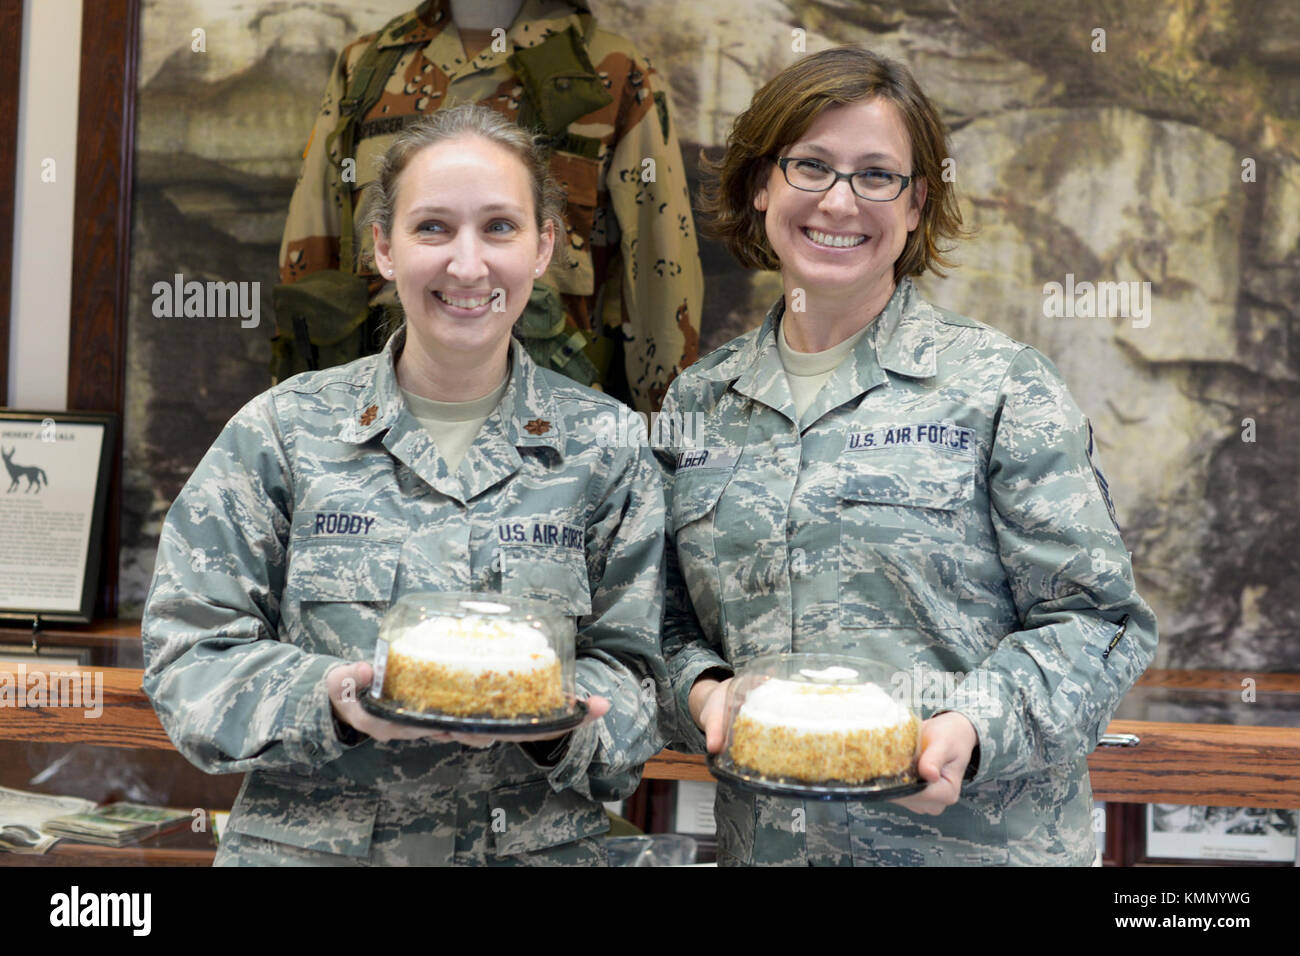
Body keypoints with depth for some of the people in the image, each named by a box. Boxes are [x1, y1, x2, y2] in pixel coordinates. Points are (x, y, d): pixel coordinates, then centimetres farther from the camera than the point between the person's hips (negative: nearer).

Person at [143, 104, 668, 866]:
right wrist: (327, 700, -21)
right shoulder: (285, 431, -3)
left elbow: (633, 668, 0)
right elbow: (194, 656, -3)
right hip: (308, 840, 0)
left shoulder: (607, 448, -1)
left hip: (541, 844, 1)